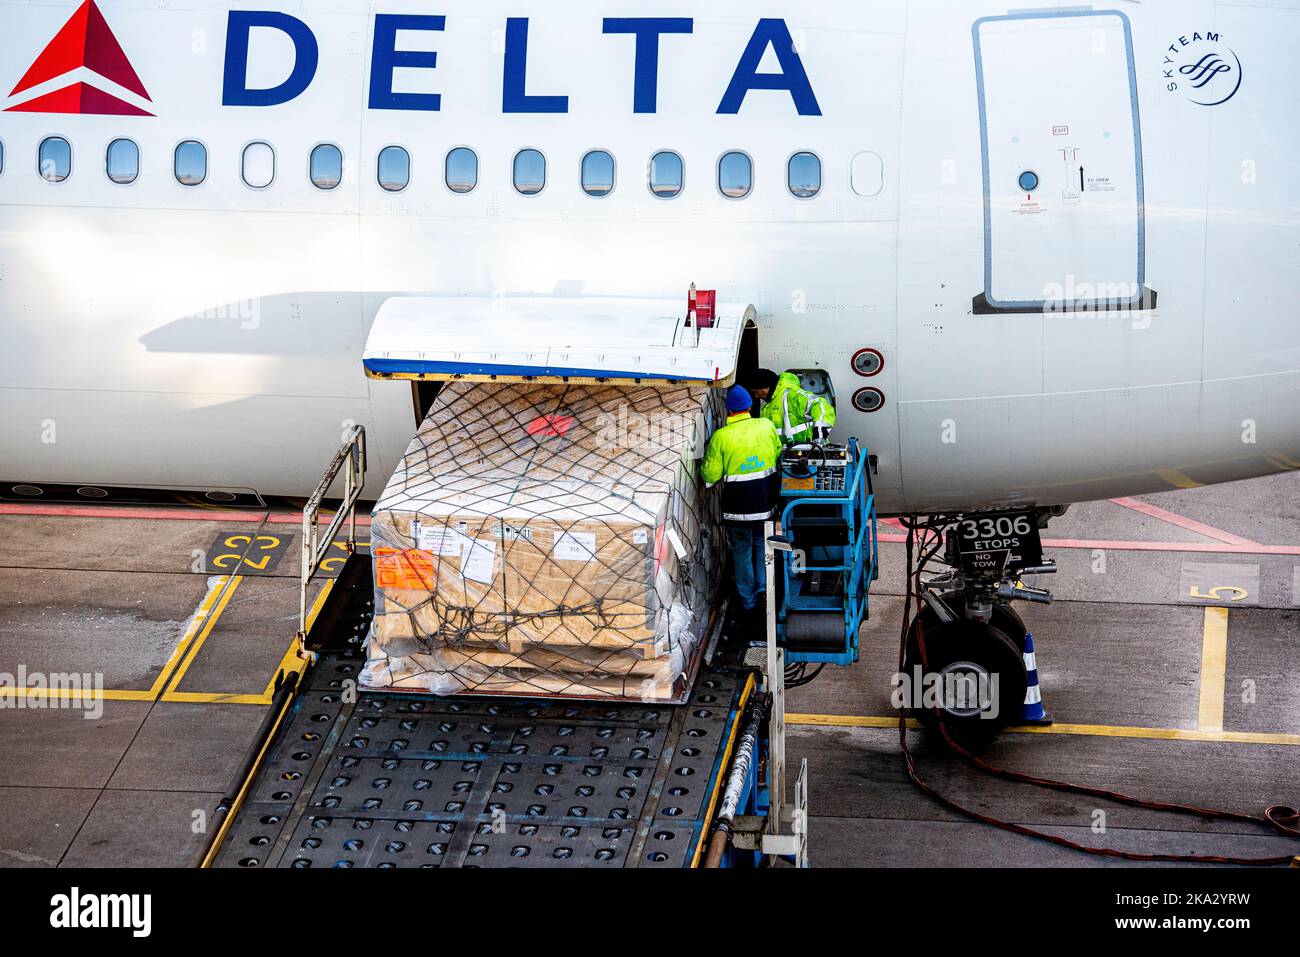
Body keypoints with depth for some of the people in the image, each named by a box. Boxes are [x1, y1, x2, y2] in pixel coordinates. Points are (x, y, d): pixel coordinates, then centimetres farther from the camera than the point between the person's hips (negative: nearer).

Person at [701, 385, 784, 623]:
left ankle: (749, 604, 17)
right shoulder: (767, 426, -4)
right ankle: (763, 588, 11)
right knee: (762, 545, 21)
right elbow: (779, 456, 11)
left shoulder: (721, 436, -14)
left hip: (738, 505, -3)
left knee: (742, 552, 11)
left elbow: (710, 476, -8)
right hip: (766, 502, 3)